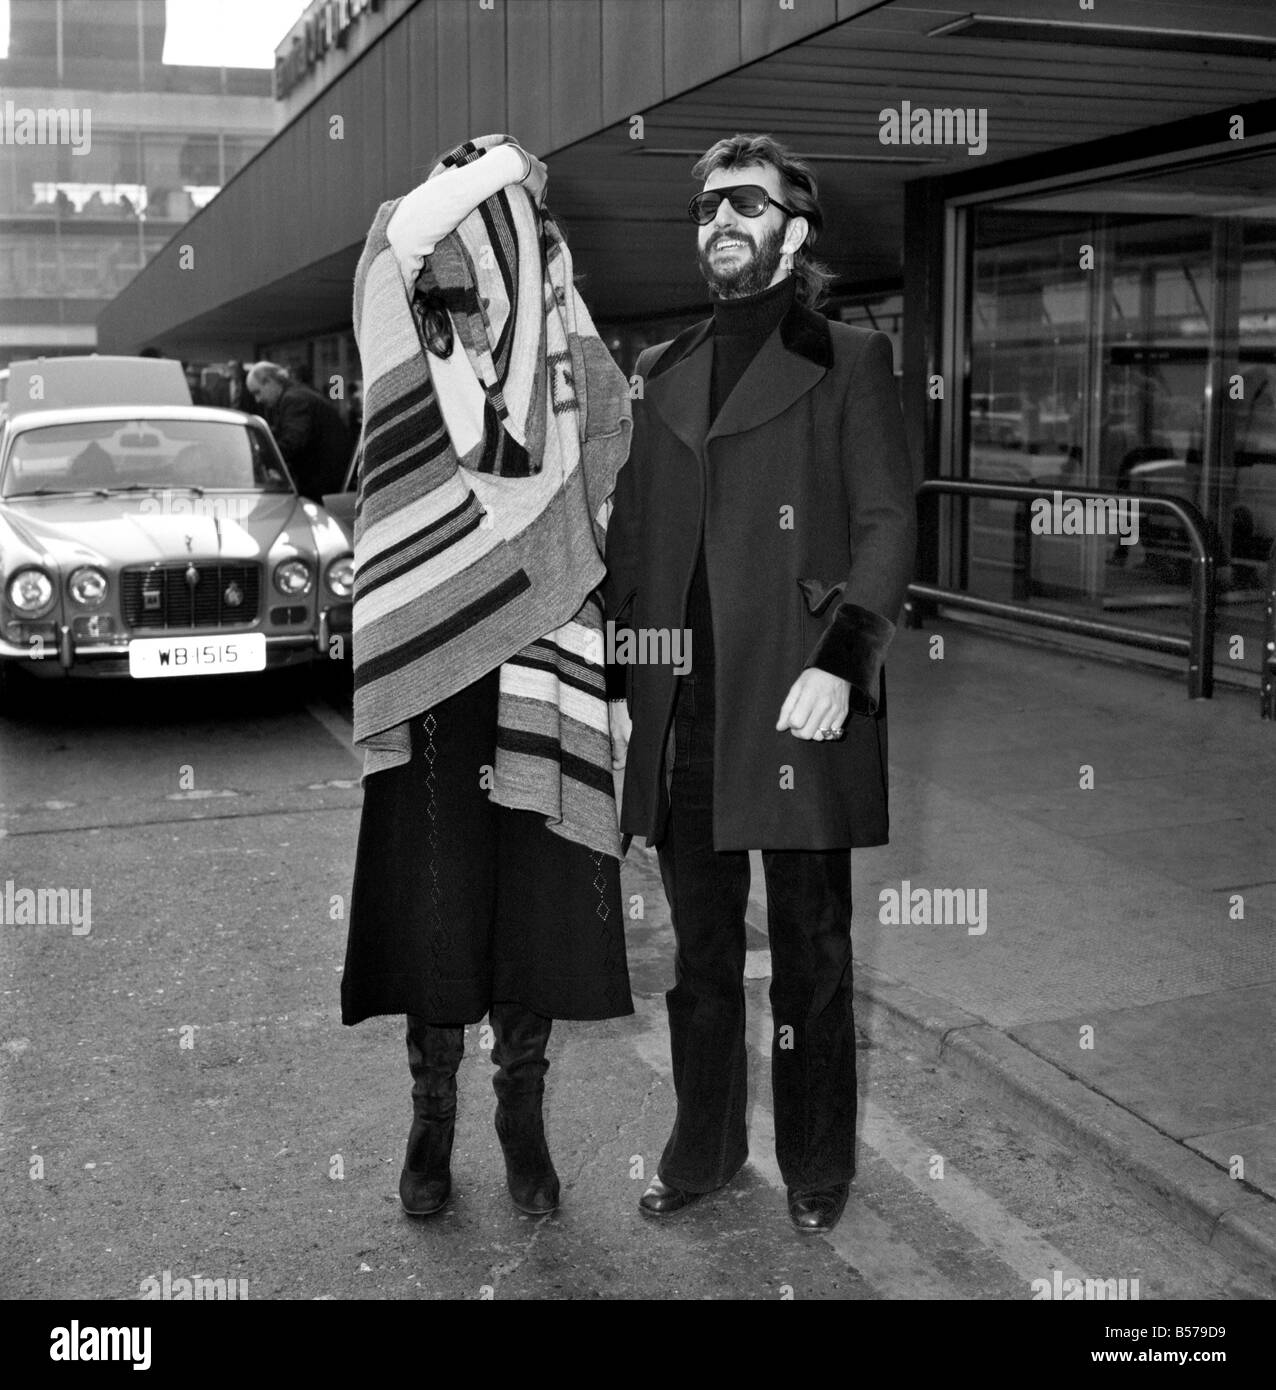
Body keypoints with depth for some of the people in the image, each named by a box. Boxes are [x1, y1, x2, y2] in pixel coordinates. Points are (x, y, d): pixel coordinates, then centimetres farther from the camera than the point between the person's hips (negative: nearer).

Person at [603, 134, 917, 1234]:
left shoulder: (849, 361, 4)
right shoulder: (661, 374, 17)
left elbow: (888, 524, -3)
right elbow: (629, 538, 16)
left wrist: (841, 663, -15)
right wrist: (619, 681, 9)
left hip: (797, 702, -4)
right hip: (680, 710, 4)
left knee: (811, 951, 6)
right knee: (700, 948, 13)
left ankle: (817, 1169, 21)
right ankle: (702, 1151, 27)